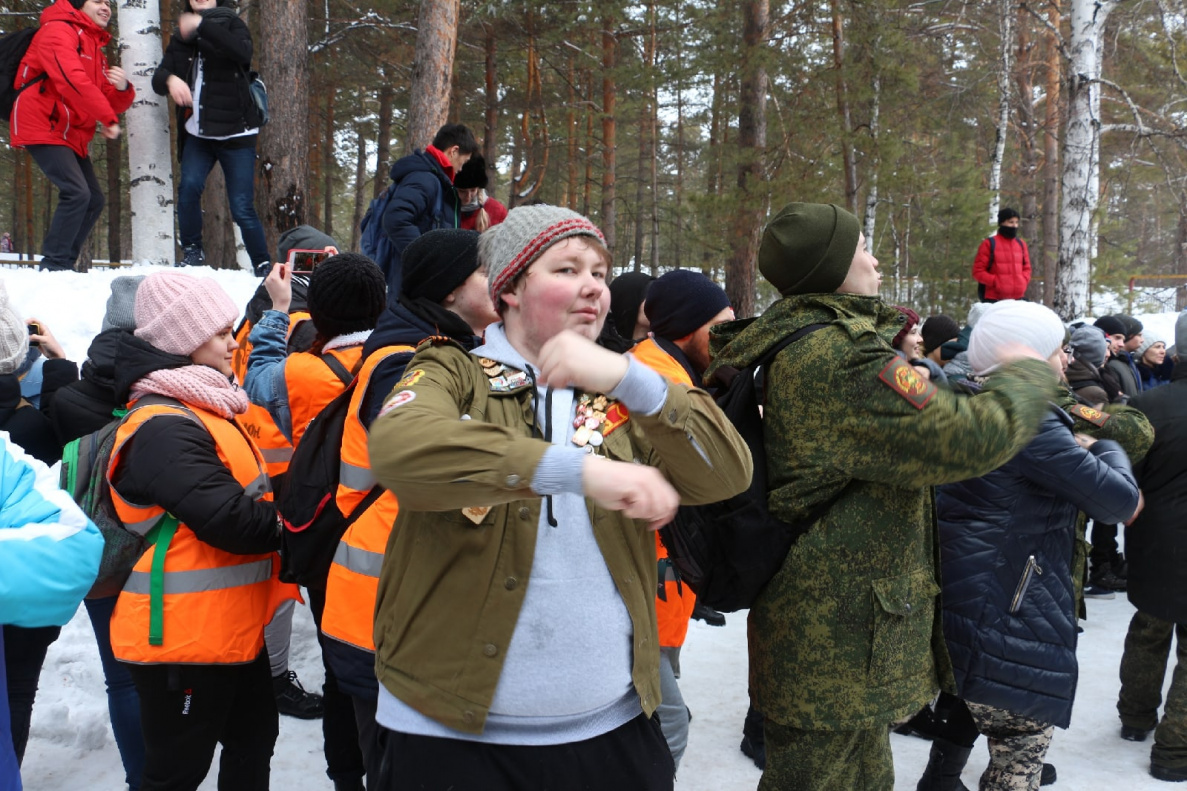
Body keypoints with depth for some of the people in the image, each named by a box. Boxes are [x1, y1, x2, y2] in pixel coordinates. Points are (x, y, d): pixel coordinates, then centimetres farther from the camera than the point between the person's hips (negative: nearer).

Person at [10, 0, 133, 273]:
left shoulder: (94, 46, 21)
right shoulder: (58, 30, -6)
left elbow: (109, 101, 13)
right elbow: (71, 79, -23)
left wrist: (122, 89, -10)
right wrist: (108, 119, -24)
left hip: (71, 135, 9)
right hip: (42, 127, -9)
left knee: (93, 199, 8)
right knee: (76, 192, -21)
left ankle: (64, 264, 16)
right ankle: (53, 265, -15)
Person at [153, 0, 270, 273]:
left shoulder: (231, 24, 1)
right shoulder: (181, 36, 12)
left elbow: (243, 51, -22)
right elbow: (158, 80, 5)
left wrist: (202, 25, -30)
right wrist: (170, 79, -18)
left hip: (235, 133, -3)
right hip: (197, 133, 3)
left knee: (242, 207, -7)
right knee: (189, 185, -19)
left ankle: (263, 264, 8)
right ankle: (192, 251, -3)